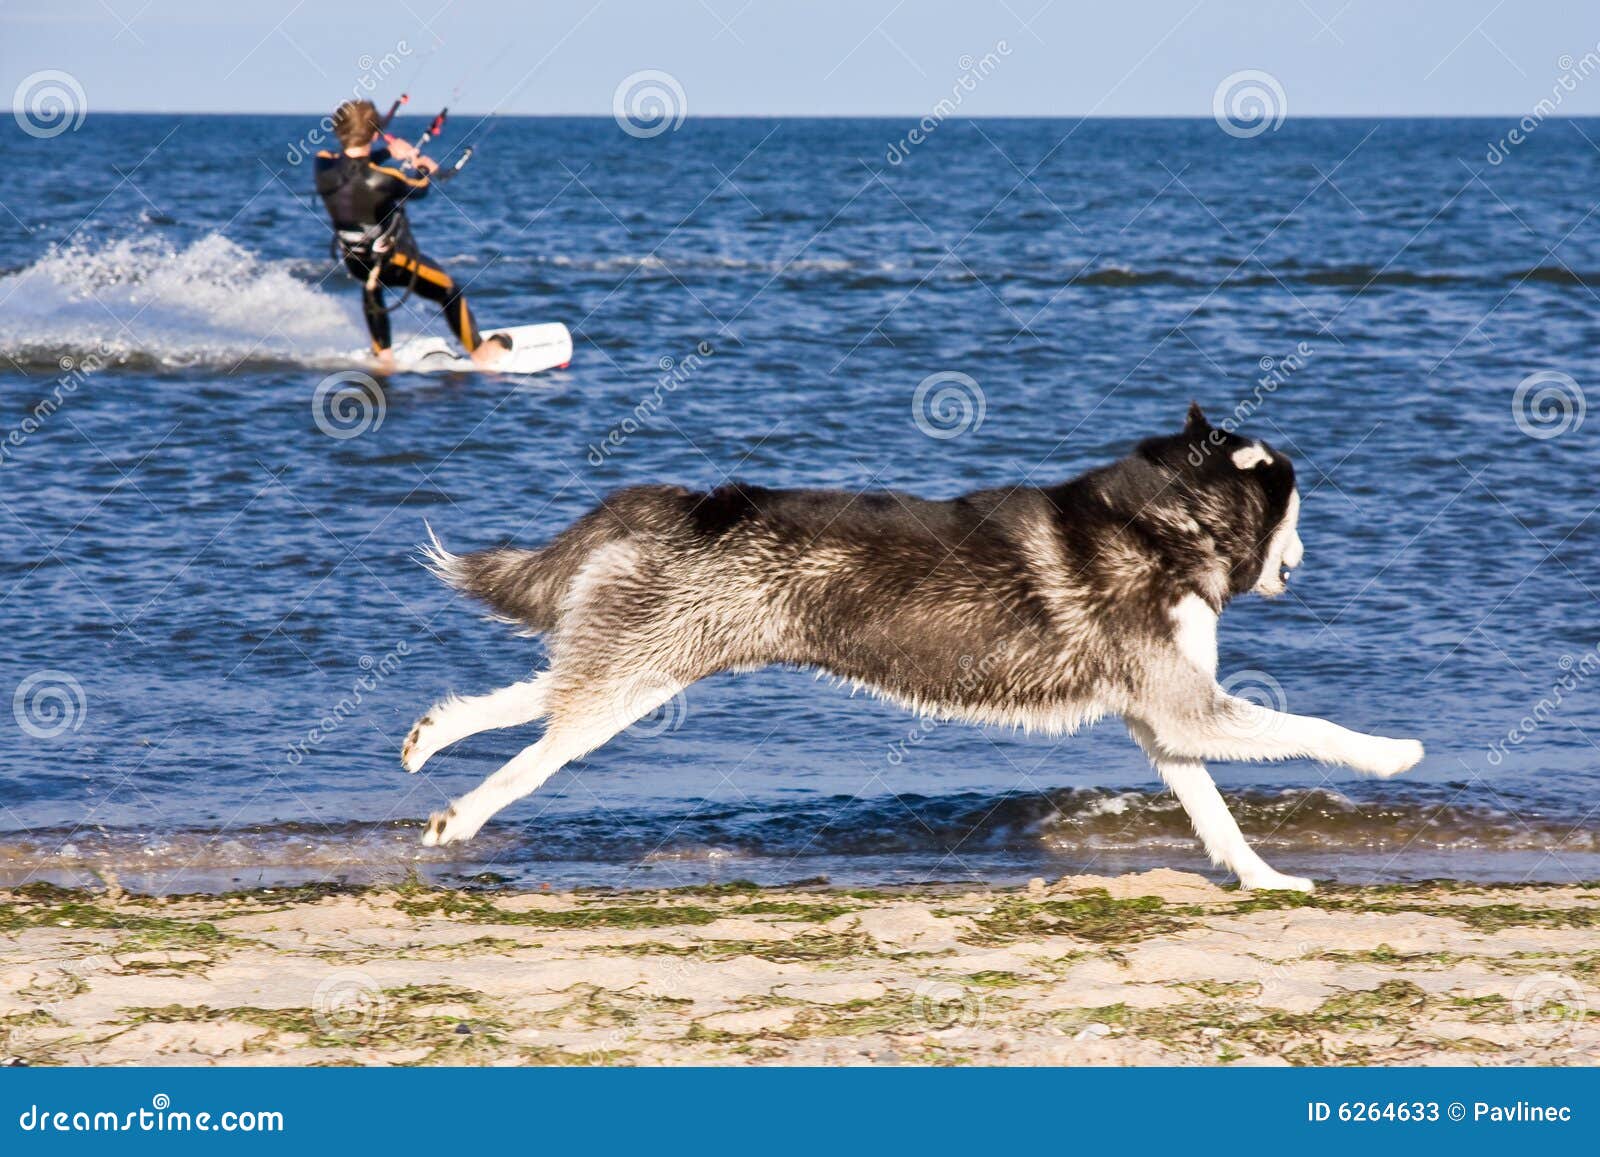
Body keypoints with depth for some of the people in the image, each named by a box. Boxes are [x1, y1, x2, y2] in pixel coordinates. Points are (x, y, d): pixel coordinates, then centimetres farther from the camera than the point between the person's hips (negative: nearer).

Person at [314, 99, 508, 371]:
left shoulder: (324, 167, -18)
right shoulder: (383, 177, -29)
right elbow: (419, 189, -6)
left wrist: (388, 152, 14)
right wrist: (425, 169, 15)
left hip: (354, 263, 5)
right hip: (395, 261, -5)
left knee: (370, 283, 41)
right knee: (451, 292, 19)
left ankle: (383, 355, 41)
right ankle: (479, 352, 30)